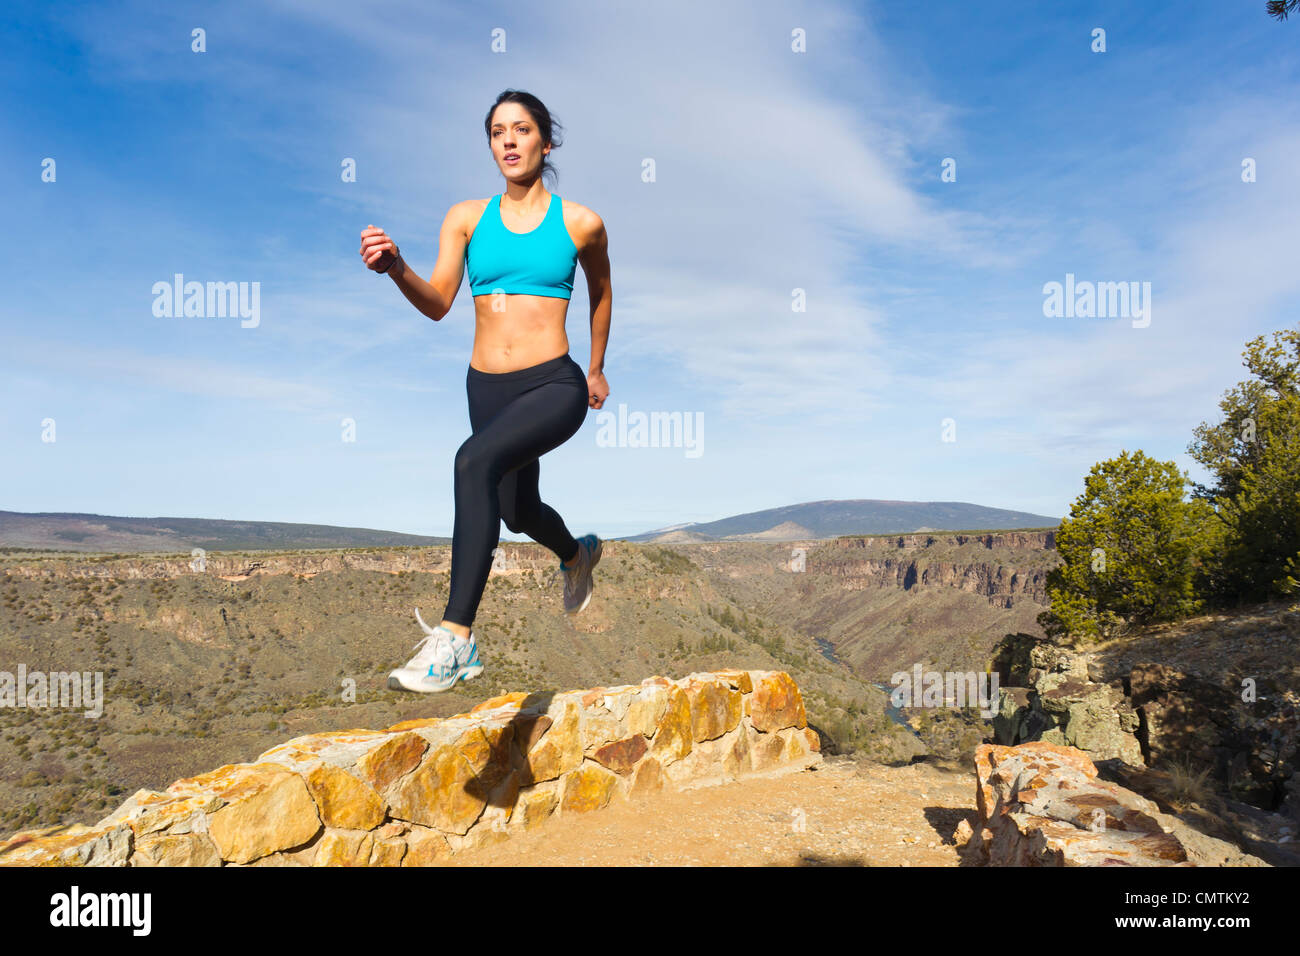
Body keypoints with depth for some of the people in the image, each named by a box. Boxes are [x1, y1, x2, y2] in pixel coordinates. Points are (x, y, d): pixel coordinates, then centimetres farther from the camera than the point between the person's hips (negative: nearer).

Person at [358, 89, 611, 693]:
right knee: (518, 511, 21)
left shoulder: (579, 223, 0)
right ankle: (577, 554, 58)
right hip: (487, 388, 5)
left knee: (475, 461, -32)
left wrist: (597, 369, 25)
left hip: (554, 386, -4)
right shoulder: (466, 218, 4)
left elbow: (600, 292, 19)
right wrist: (396, 268, -28)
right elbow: (437, 303, -7)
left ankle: (456, 638, -31)